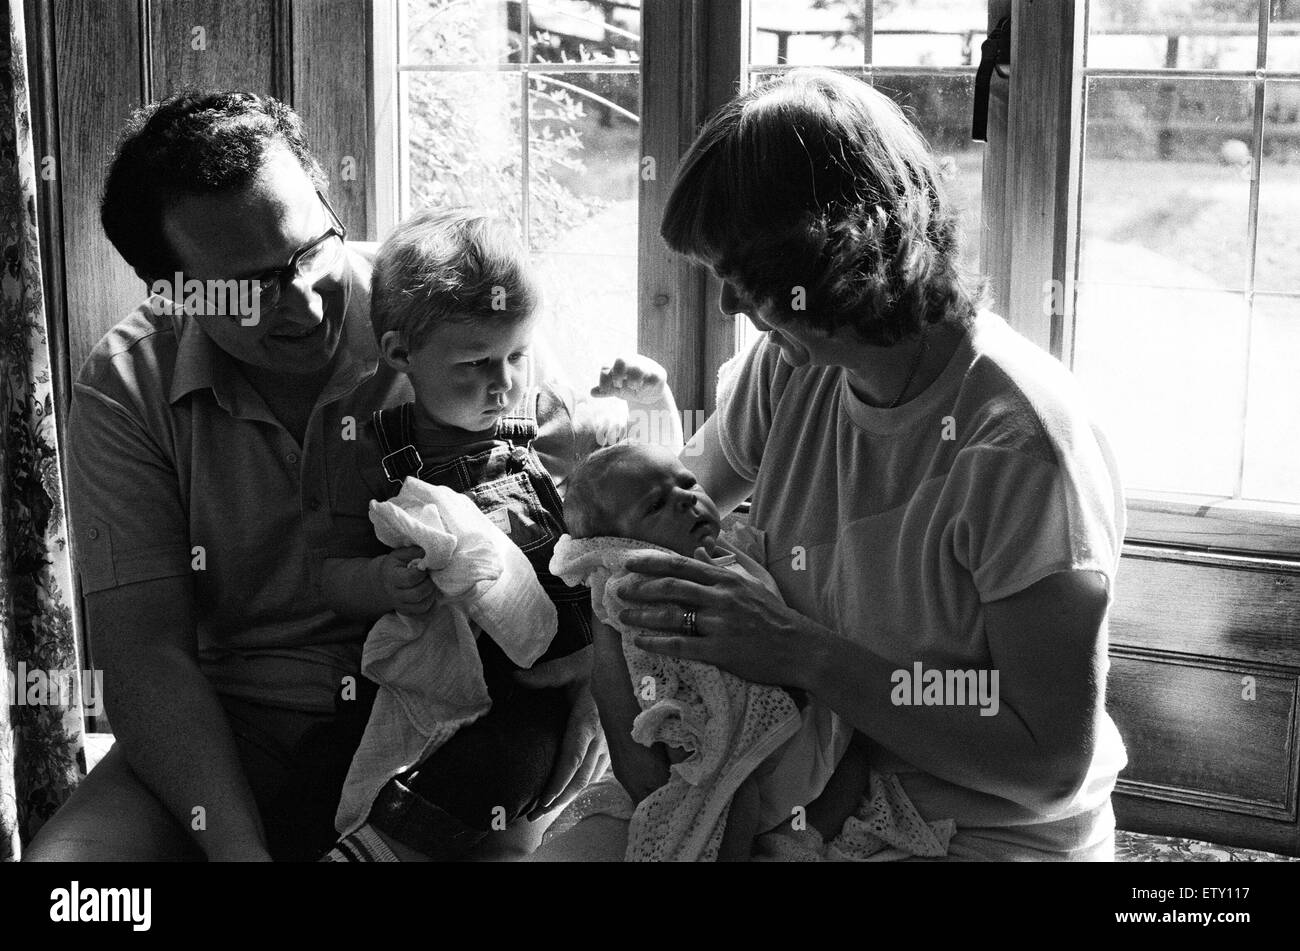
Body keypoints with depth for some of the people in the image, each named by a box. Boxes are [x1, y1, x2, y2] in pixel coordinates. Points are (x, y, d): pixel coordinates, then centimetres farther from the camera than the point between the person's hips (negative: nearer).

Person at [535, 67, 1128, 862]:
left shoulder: (1021, 446, -24)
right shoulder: (789, 366, -3)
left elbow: (1053, 760, -23)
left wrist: (808, 655, -25)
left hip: (995, 832, -6)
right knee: (569, 846, -12)